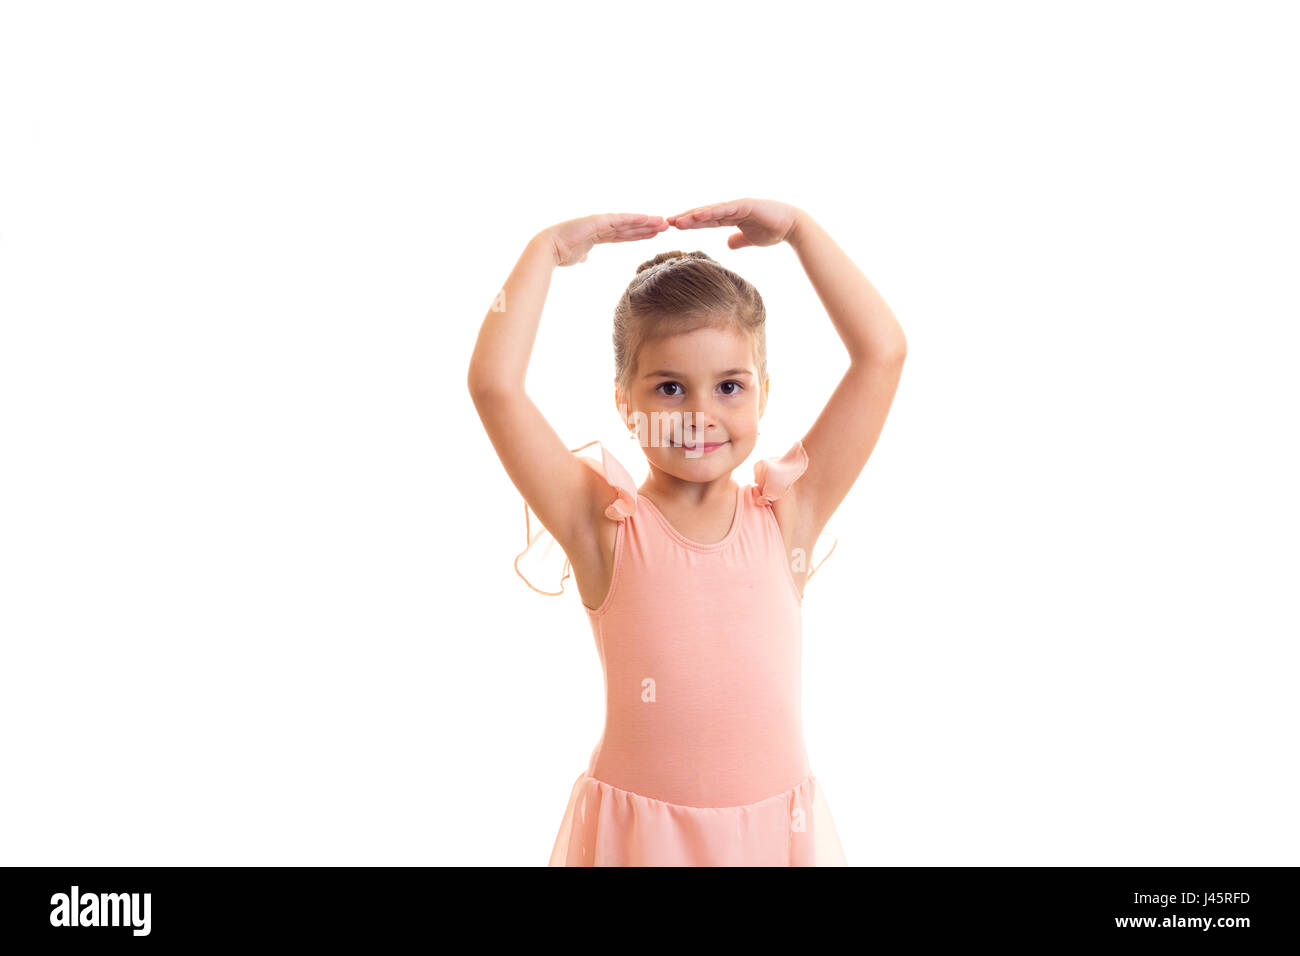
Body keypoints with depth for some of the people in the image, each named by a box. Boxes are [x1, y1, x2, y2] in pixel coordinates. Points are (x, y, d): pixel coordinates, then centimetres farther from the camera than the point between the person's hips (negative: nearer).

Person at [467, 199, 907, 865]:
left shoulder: (786, 515, -4)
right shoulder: (606, 527, -9)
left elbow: (882, 353, -5)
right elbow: (494, 384, -18)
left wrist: (798, 228, -2)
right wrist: (547, 249, -8)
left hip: (777, 829, 2)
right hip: (635, 832, -1)